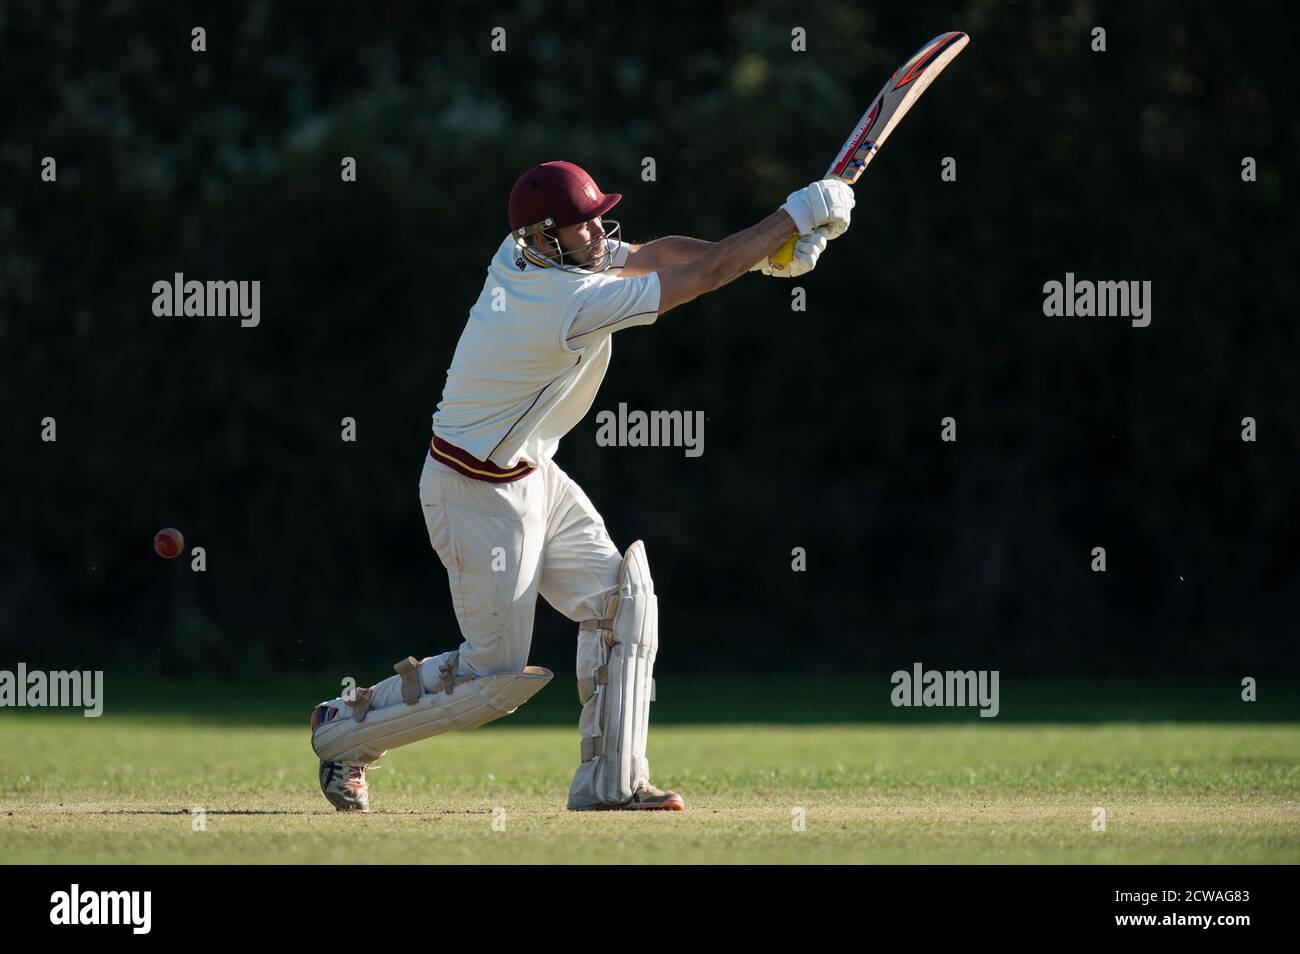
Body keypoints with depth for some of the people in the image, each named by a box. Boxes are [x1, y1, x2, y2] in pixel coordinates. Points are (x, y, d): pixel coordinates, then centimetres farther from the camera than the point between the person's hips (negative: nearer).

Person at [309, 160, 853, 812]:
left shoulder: (525, 255, -7)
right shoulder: (575, 303, -32)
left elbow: (659, 253, 1)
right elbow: (706, 274, -28)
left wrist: (770, 247, -12)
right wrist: (797, 215, -20)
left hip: (532, 474, 9)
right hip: (480, 495, -9)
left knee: (620, 598, 2)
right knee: (498, 674, 0)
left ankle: (609, 781, 6)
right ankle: (343, 727, 18)